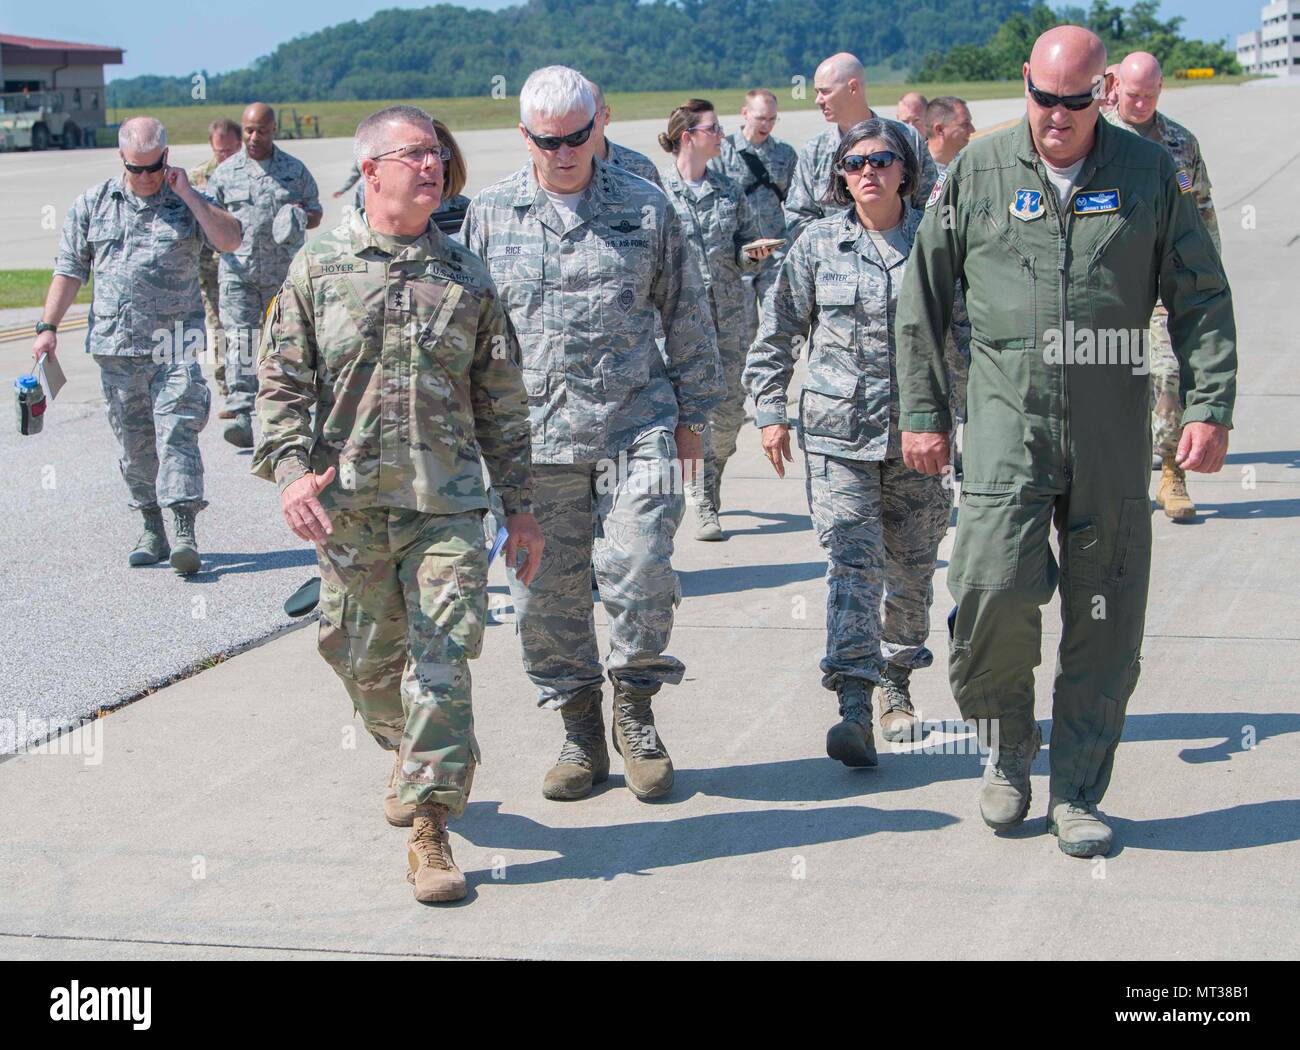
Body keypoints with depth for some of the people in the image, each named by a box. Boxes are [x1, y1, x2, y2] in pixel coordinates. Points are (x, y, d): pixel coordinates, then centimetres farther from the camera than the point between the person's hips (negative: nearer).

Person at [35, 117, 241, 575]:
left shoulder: (188, 201, 5)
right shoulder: (93, 204, 10)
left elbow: (230, 240, -10)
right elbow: (70, 269, 13)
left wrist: (187, 194, -10)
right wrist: (48, 326, 7)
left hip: (175, 344, -3)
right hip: (116, 346, 3)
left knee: (177, 432, -12)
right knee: (134, 441, 7)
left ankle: (183, 532, -16)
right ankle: (152, 531, 16)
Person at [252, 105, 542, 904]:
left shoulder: (467, 278, 8)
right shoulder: (318, 270, 5)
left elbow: (502, 402, 11)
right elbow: (282, 383, 2)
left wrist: (521, 505, 9)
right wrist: (290, 470, -13)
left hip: (447, 505, 0)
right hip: (347, 506, 1)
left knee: (441, 659, -9)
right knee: (365, 657, 13)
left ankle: (430, 827, -5)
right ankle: (409, 755, 42)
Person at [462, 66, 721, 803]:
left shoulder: (646, 208, 6)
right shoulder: (491, 216, 8)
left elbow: (686, 315, 13)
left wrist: (692, 412, 12)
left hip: (637, 424, -1)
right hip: (534, 435, 1)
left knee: (640, 575, -10)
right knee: (548, 592, 4)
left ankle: (636, 710, 14)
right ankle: (580, 729, 20)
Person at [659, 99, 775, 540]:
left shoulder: (729, 190, 12)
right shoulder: (656, 190, -2)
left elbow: (747, 248, 16)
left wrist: (754, 254, -5)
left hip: (728, 314, 4)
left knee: (730, 408, 4)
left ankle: (710, 483, 24)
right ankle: (703, 504, 4)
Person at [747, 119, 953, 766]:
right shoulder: (819, 244, 2)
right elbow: (779, 332, 9)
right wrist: (769, 410, 5)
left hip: (918, 429, 1)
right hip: (839, 428, -1)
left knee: (911, 566, 10)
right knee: (852, 560, -12)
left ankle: (896, 688, 29)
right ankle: (854, 711, -19)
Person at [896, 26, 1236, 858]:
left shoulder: (1148, 173, 5)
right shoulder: (978, 172, 3)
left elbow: (1203, 297, 8)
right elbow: (923, 298, 9)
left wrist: (1211, 406, -2)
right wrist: (923, 411, 7)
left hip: (1113, 428, 1)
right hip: (1007, 418, -1)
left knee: (1104, 616, 4)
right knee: (997, 583, -17)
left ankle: (1078, 793, 17)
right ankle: (1009, 743, 11)